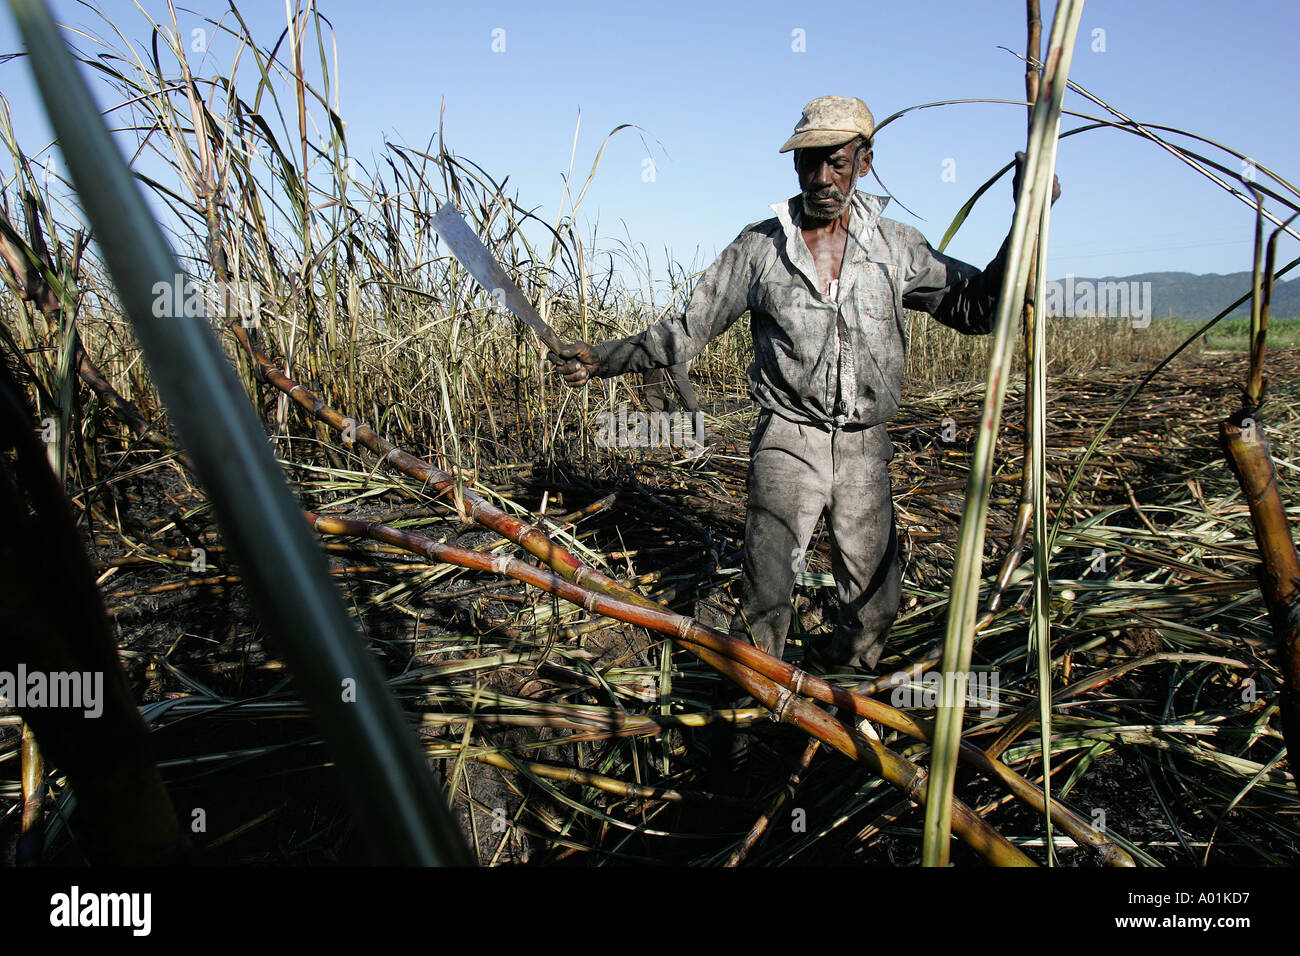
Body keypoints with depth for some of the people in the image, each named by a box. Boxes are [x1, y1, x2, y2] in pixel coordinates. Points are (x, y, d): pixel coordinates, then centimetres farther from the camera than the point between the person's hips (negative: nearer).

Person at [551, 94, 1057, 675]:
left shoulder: (896, 246, 6)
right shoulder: (759, 247, 3)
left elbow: (979, 308, 8)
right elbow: (687, 331, 4)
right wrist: (604, 360, -6)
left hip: (864, 448, 3)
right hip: (789, 442, -2)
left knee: (874, 605, 11)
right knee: (765, 594, -13)